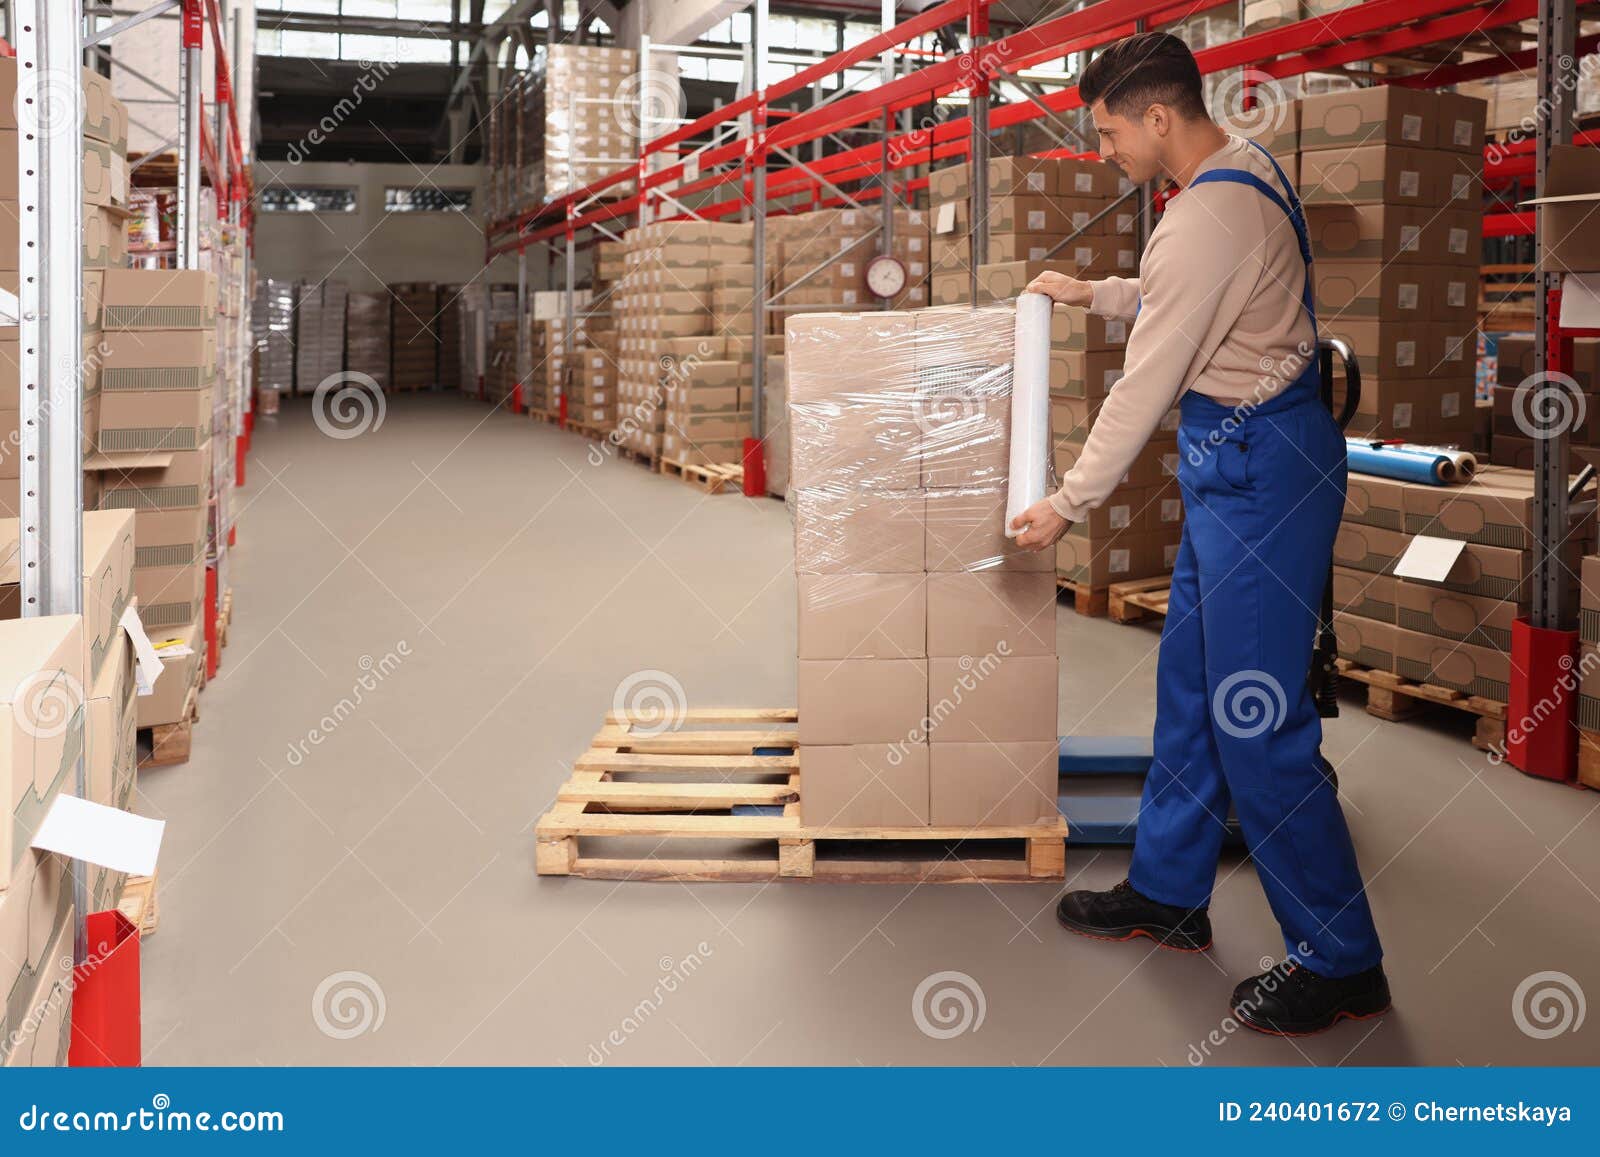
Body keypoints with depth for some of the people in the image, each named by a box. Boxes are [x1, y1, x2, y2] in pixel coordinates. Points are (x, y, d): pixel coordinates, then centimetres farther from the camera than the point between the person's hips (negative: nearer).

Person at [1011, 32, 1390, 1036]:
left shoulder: (1207, 218, -22)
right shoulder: (1245, 165, 10)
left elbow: (1146, 385, -19)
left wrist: (1067, 507, -11)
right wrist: (1095, 293, 27)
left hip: (1260, 465, -11)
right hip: (1238, 458, 11)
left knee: (1255, 717, -6)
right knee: (1190, 683, 16)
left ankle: (1342, 962, 5)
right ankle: (1169, 896, 29)